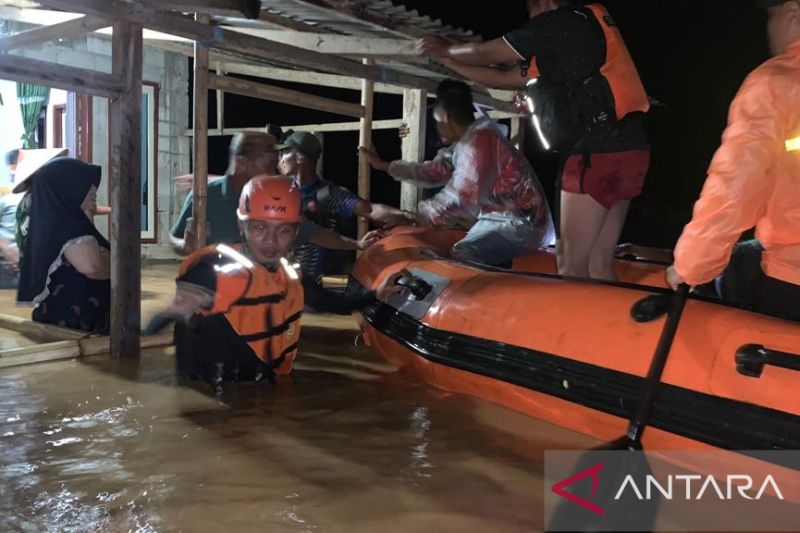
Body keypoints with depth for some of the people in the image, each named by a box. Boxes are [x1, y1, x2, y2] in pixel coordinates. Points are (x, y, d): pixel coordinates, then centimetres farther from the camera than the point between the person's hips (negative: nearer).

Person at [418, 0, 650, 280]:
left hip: (598, 155, -9)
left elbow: (485, 53, 8)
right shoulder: (555, 53, 27)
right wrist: (445, 59, 34)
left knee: (571, 263, -8)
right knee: (598, 262, 8)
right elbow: (501, 78, 30)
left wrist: (446, 48, 27)